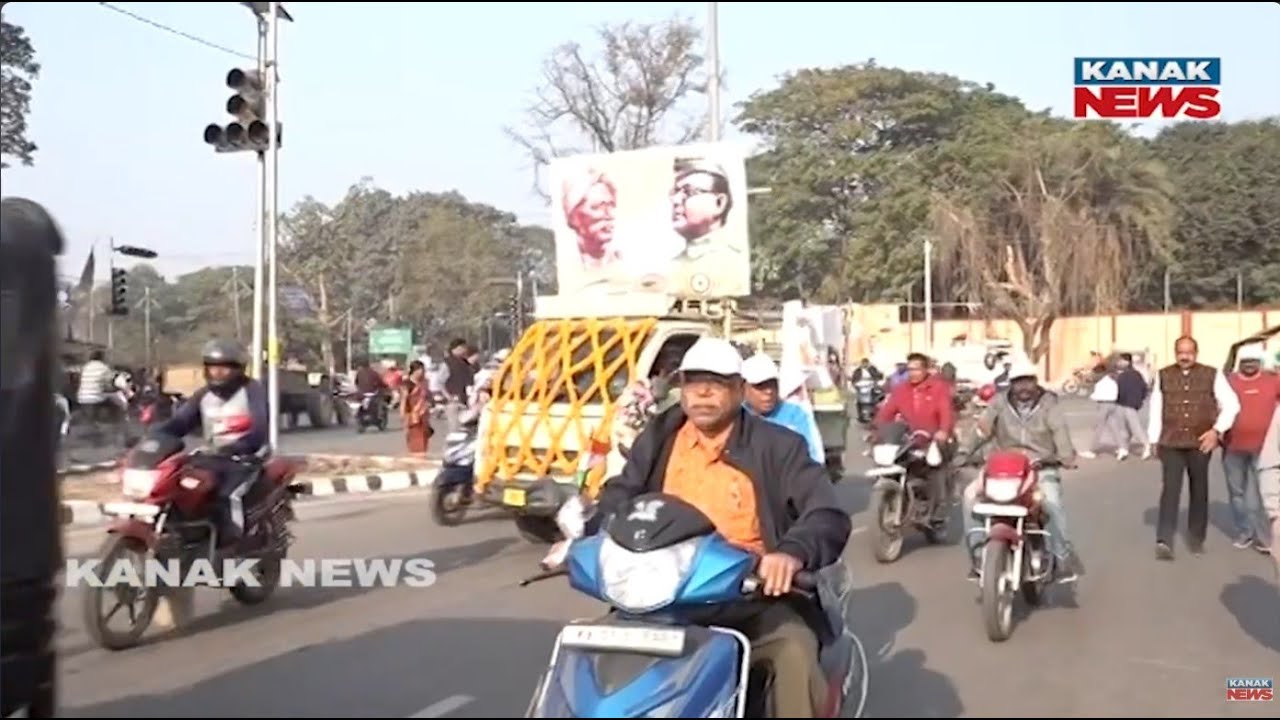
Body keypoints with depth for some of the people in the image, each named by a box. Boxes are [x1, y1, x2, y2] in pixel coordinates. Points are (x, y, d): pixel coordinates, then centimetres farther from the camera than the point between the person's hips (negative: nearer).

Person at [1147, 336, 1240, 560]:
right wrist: (1154, 439, 7)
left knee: (1199, 491, 10)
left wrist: (1217, 430, -10)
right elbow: (1156, 409, 9)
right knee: (1170, 490, -10)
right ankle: (1164, 541, -14)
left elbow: (1231, 404, 1)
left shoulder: (1212, 375, 1)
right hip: (1171, 443, 0)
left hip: (1200, 443, 0)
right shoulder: (1163, 376, 5)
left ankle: (1196, 539, 24)